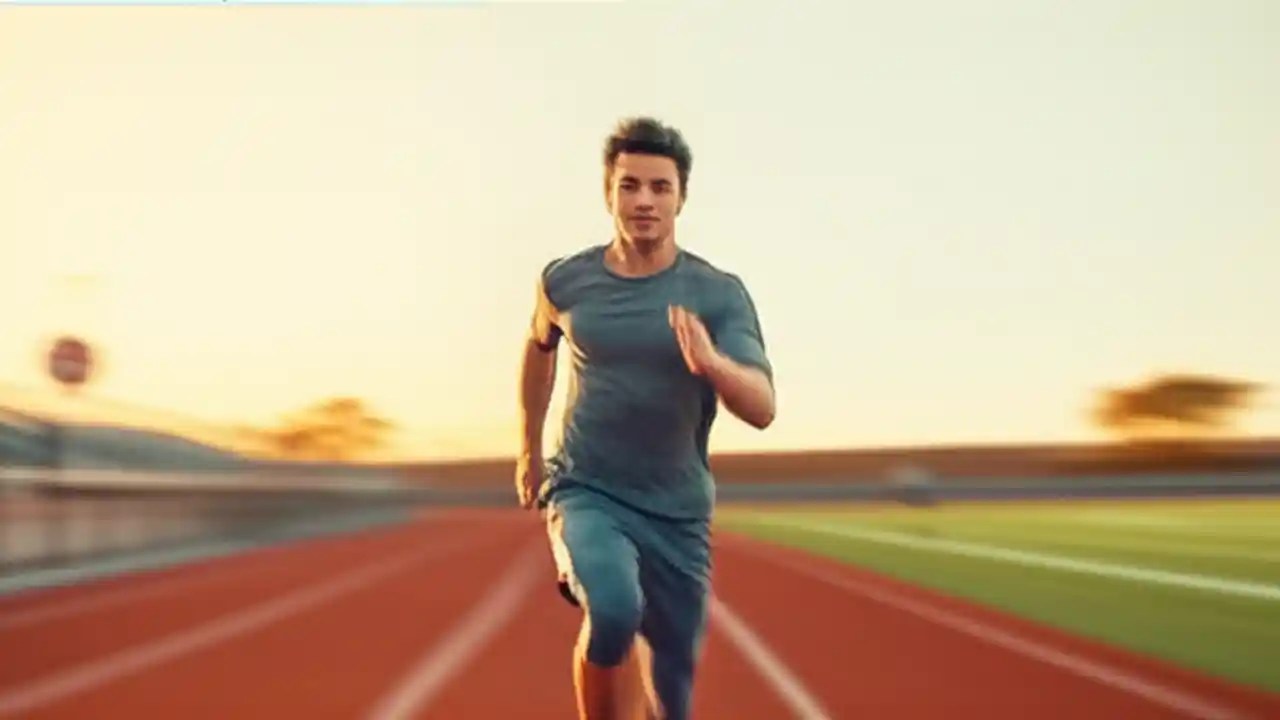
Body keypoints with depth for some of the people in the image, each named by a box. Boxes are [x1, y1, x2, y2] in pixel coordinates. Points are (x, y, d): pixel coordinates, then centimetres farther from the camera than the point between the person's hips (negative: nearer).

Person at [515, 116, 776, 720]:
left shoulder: (719, 294, -7)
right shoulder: (565, 283, -2)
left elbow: (761, 409, -18)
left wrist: (711, 363, -39)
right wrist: (529, 450, 27)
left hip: (677, 513, 1)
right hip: (586, 492, -1)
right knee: (613, 609, -33)